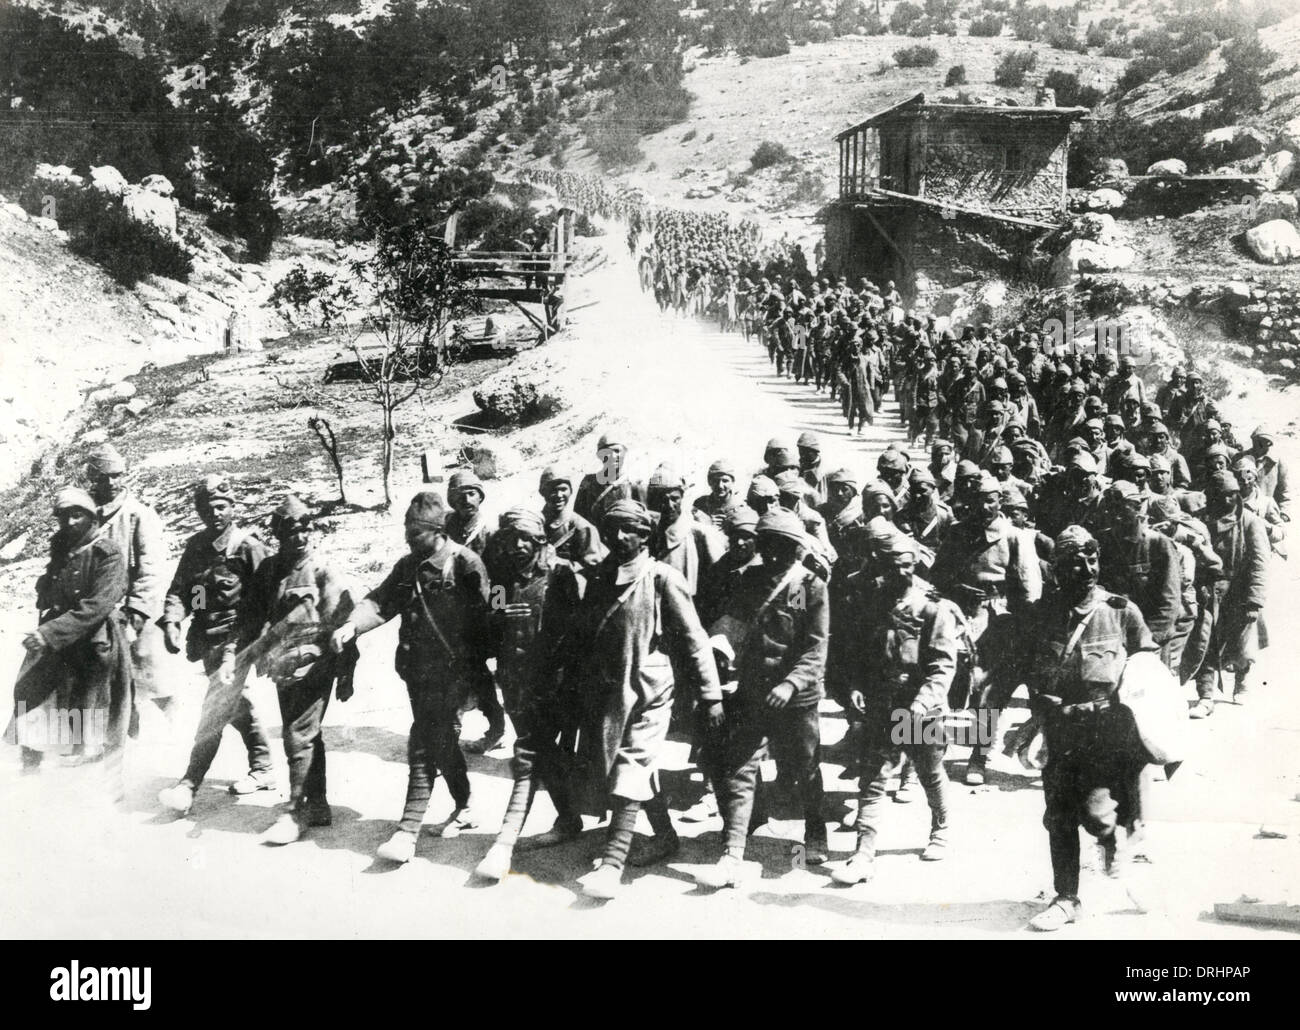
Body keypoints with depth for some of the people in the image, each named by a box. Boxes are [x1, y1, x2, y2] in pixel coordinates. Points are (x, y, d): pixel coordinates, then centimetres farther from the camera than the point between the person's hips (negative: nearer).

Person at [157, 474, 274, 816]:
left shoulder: (249, 547, -9)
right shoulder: (196, 546, 9)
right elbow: (179, 589, 7)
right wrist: (171, 621, -12)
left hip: (236, 638, -7)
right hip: (205, 639, 7)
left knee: (215, 707, -15)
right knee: (235, 703, 17)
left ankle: (189, 785, -17)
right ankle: (262, 769, 31)